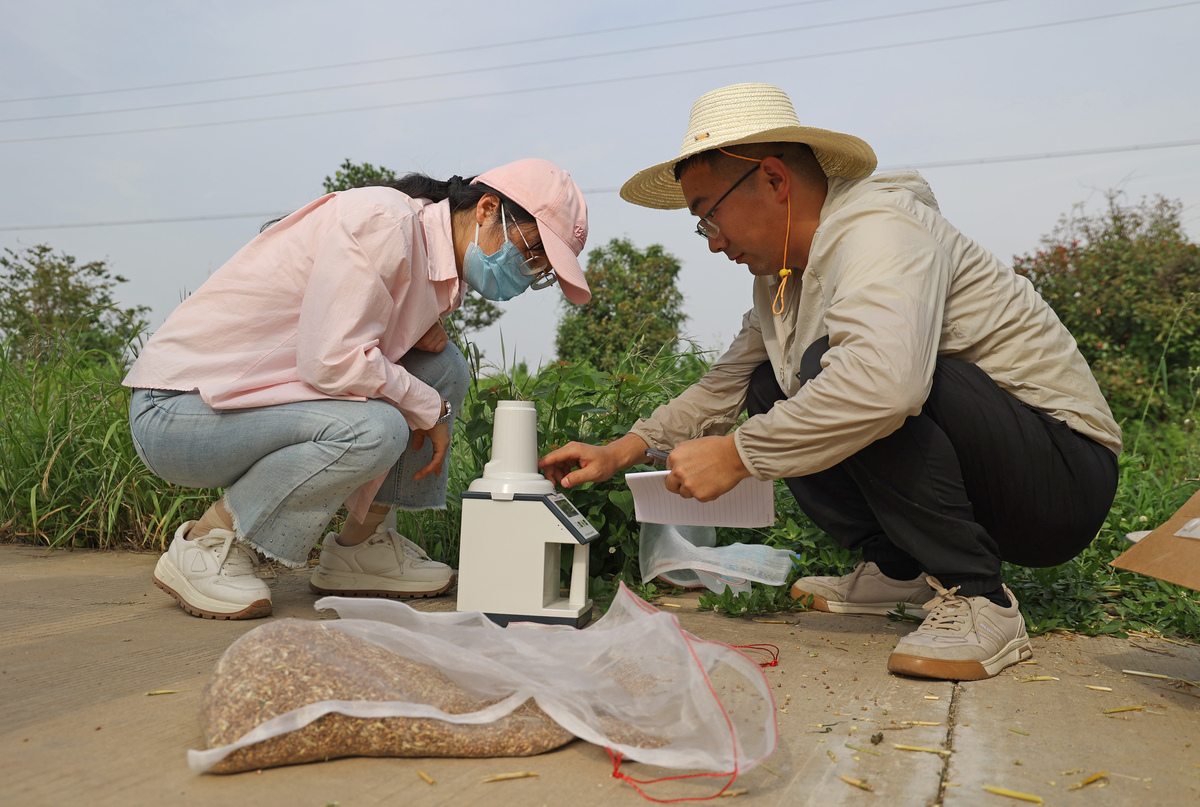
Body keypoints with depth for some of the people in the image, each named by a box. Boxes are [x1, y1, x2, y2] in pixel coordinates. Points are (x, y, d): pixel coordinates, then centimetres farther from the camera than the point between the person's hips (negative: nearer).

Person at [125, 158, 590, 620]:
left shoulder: (443, 264, 7)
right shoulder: (382, 221, -22)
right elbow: (331, 361, -28)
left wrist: (425, 327, -4)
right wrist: (430, 409, -13)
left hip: (260, 397, 9)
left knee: (444, 368, -1)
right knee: (372, 429, -31)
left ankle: (358, 548, 5)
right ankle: (207, 545, -10)